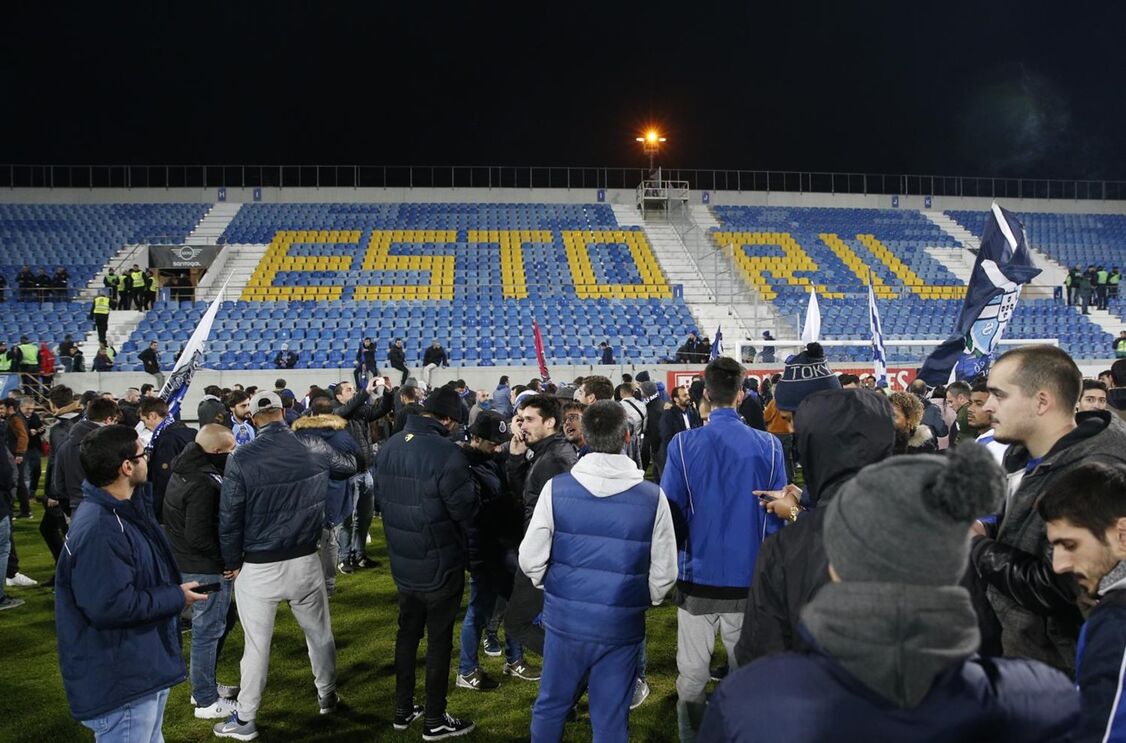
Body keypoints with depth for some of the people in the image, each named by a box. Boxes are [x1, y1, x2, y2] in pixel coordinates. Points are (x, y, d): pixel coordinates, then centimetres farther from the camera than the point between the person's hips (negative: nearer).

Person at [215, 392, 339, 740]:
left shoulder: (242, 458, -15)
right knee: (319, 632, 18)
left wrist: (232, 563, 3)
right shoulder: (312, 448, -7)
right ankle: (327, 696, 35)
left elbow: (230, 517, -9)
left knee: (257, 644, 8)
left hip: (259, 567, -2)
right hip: (305, 560, 3)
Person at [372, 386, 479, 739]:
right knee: (439, 640, 7)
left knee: (407, 632, 20)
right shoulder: (446, 453, -25)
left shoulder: (388, 447, 0)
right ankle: (435, 720, 19)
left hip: (402, 561, 7)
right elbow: (466, 509, -21)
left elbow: (380, 495, 10)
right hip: (439, 564, -7)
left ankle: (403, 709, 32)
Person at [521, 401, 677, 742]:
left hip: (565, 619, 1)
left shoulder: (557, 489, -11)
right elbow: (664, 574, -6)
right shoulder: (652, 497, -11)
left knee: (550, 707, 21)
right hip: (622, 625, 0)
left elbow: (531, 560, -7)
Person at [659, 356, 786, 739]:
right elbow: (778, 514, -1)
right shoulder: (768, 446, -7)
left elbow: (671, 512, -8)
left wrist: (673, 560, 10)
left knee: (691, 676, 12)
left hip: (698, 576, -1)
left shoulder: (683, 444, -11)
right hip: (751, 578, 1)